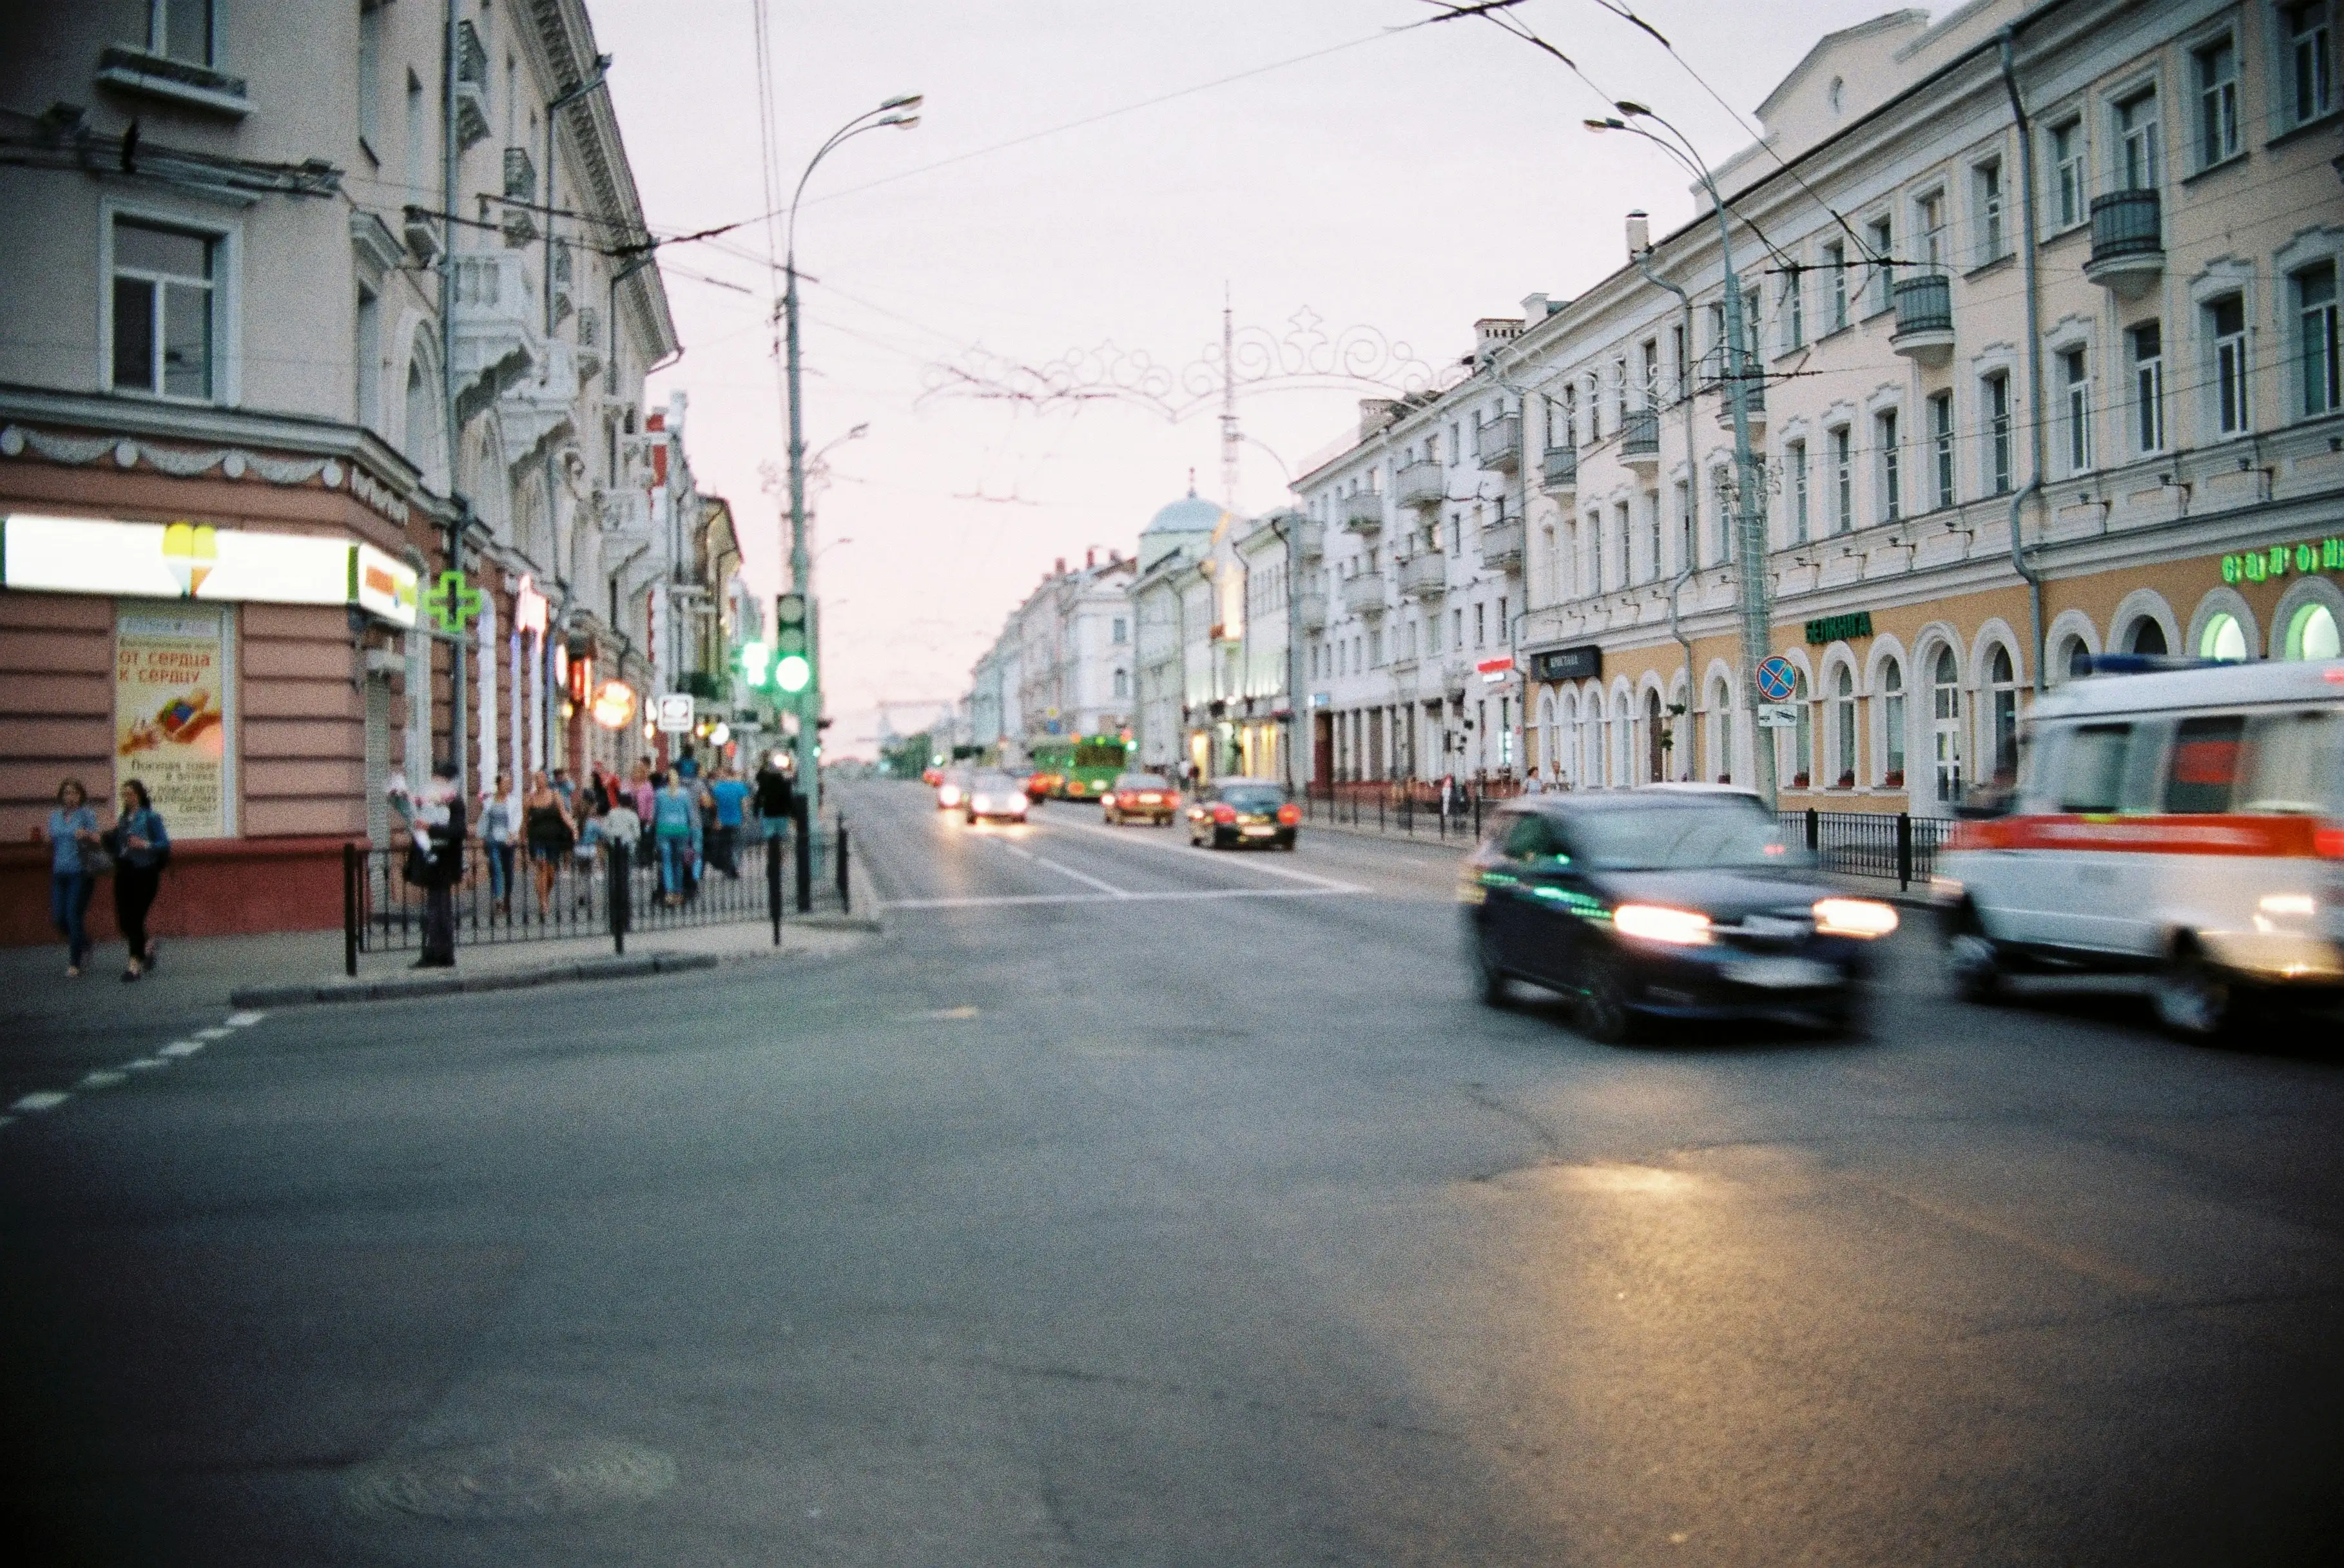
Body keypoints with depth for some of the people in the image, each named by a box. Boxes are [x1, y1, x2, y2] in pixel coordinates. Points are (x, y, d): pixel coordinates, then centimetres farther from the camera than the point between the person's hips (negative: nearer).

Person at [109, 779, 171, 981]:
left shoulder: (151, 818, -6)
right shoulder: (122, 819, 12)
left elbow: (165, 844, -9)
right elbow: (116, 846, 17)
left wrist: (146, 845, -24)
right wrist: (112, 832, 0)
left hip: (145, 874, -6)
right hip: (124, 873, 6)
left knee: (136, 918, -6)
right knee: (122, 919, 5)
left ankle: (135, 962, 3)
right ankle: (147, 944, 32)